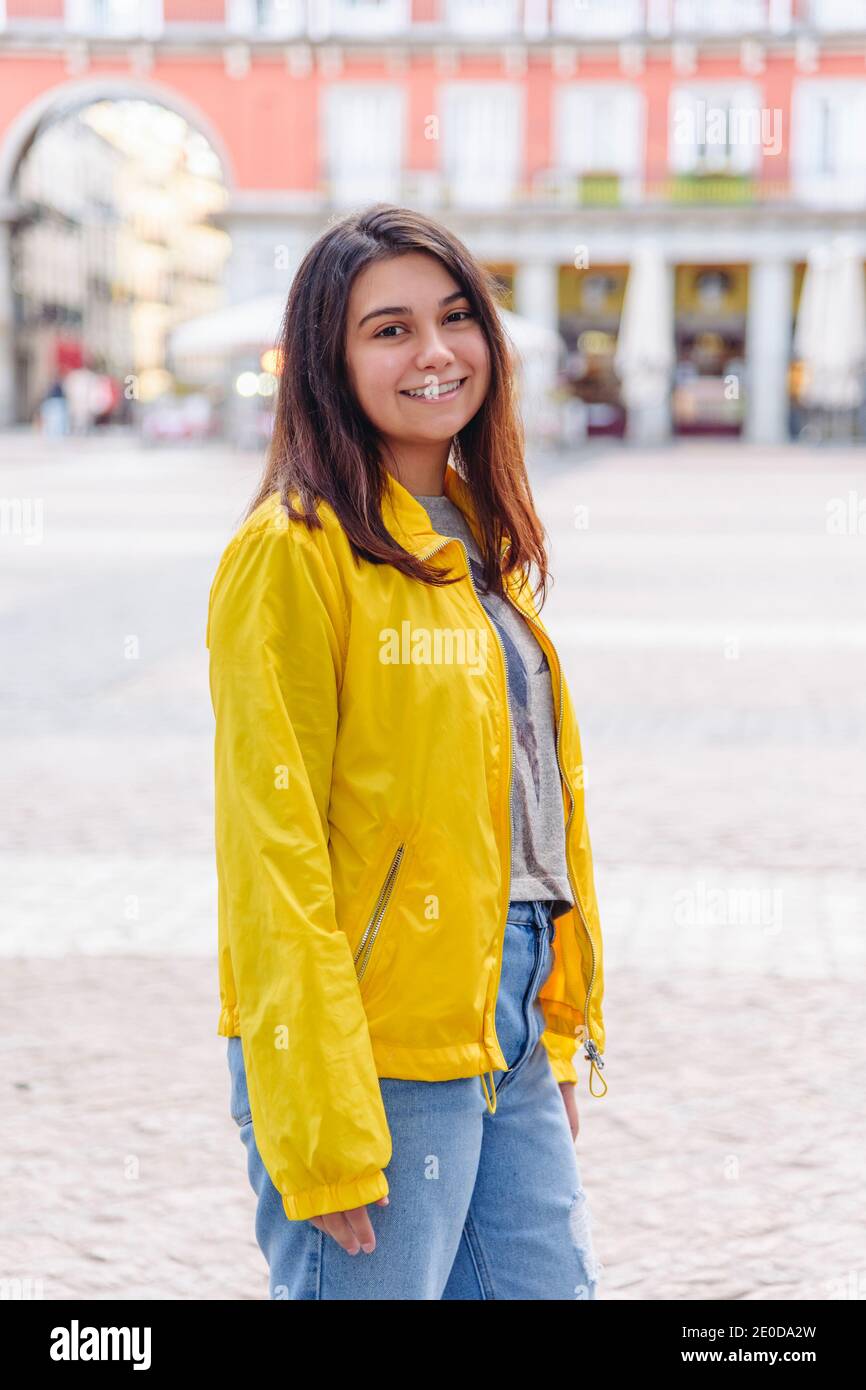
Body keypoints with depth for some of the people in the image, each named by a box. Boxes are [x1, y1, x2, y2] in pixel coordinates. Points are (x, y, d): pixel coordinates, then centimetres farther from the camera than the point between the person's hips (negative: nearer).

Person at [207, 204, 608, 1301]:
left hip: (505, 1042, 8)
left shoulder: (479, 539, 13)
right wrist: (323, 1134, -17)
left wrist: (557, 1043, 14)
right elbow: (275, 851, -15)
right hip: (377, 1057, -7)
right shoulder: (297, 550, -12)